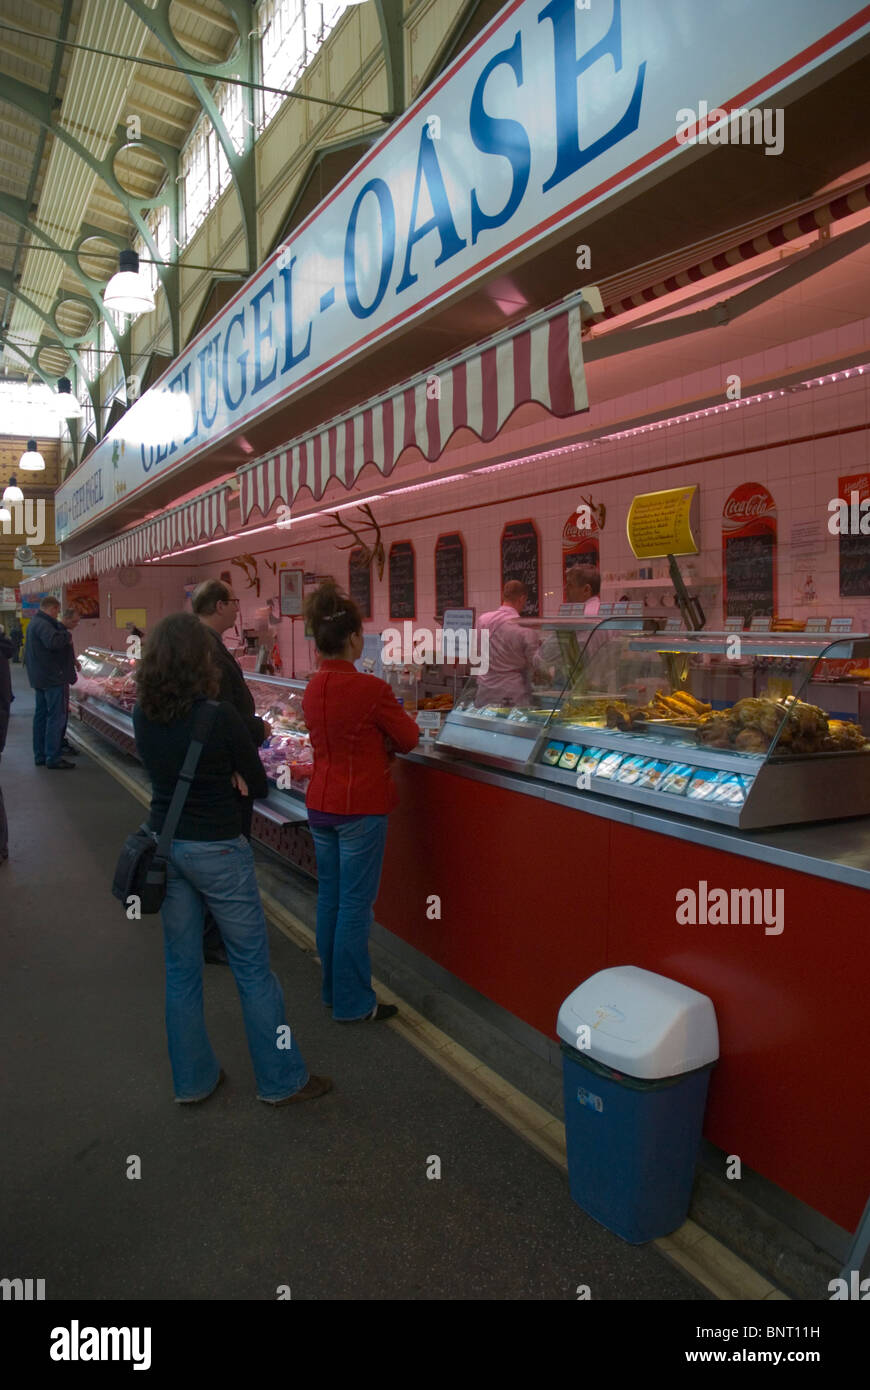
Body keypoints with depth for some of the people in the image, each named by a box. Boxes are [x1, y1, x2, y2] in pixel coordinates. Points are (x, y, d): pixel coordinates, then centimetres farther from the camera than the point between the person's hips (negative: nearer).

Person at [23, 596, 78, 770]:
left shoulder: (34, 622, 15)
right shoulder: (42, 624, -19)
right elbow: (53, 641, -35)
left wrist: (62, 626, 11)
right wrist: (68, 635, -20)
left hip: (40, 678, 11)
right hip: (53, 677, -11)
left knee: (41, 715, 14)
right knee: (56, 717, -7)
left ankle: (40, 755, 21)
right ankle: (53, 758, -5)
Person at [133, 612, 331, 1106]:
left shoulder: (143, 715, -2)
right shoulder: (221, 716, -19)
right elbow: (258, 784, -9)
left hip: (164, 843, 6)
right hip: (217, 850, -6)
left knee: (181, 967, 16)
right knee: (253, 967, 8)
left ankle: (193, 1079, 29)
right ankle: (282, 1079, 21)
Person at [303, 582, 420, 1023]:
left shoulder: (312, 688, 2)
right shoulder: (371, 689, -19)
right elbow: (409, 739, -7)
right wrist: (388, 740, 13)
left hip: (320, 803, 7)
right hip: (360, 807, -7)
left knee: (329, 898, 16)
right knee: (356, 904, 2)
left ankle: (333, 989, 30)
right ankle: (352, 1003, 13)